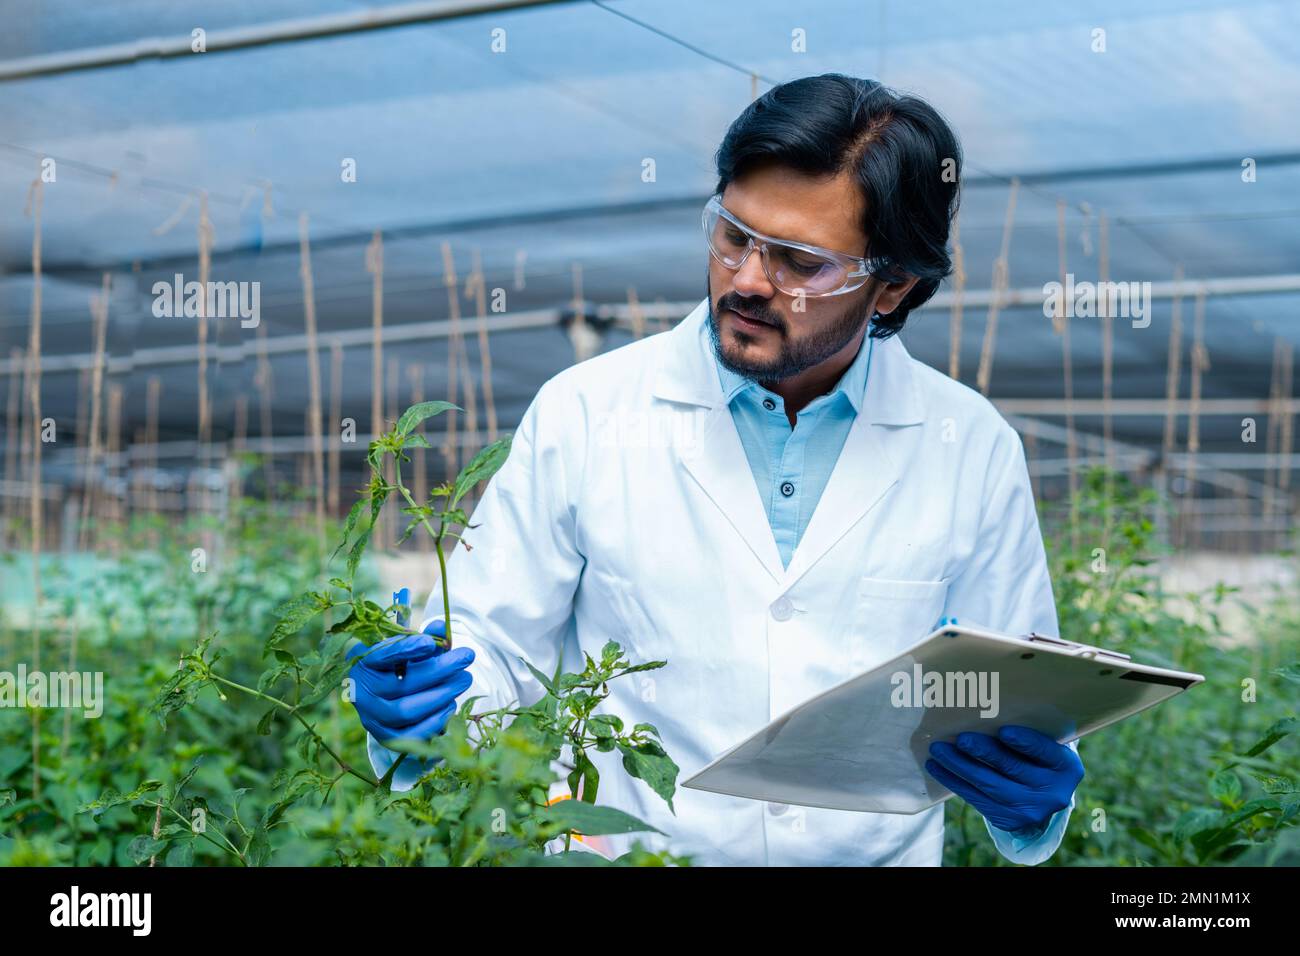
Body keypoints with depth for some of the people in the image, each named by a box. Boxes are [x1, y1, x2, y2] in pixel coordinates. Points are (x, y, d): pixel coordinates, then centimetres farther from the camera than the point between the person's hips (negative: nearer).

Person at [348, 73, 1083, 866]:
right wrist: (420, 689, -14)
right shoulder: (583, 412, -1)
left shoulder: (974, 450, 2)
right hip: (625, 848, 0)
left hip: (880, 854, 1)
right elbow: (494, 644, 6)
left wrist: (1037, 790, -11)